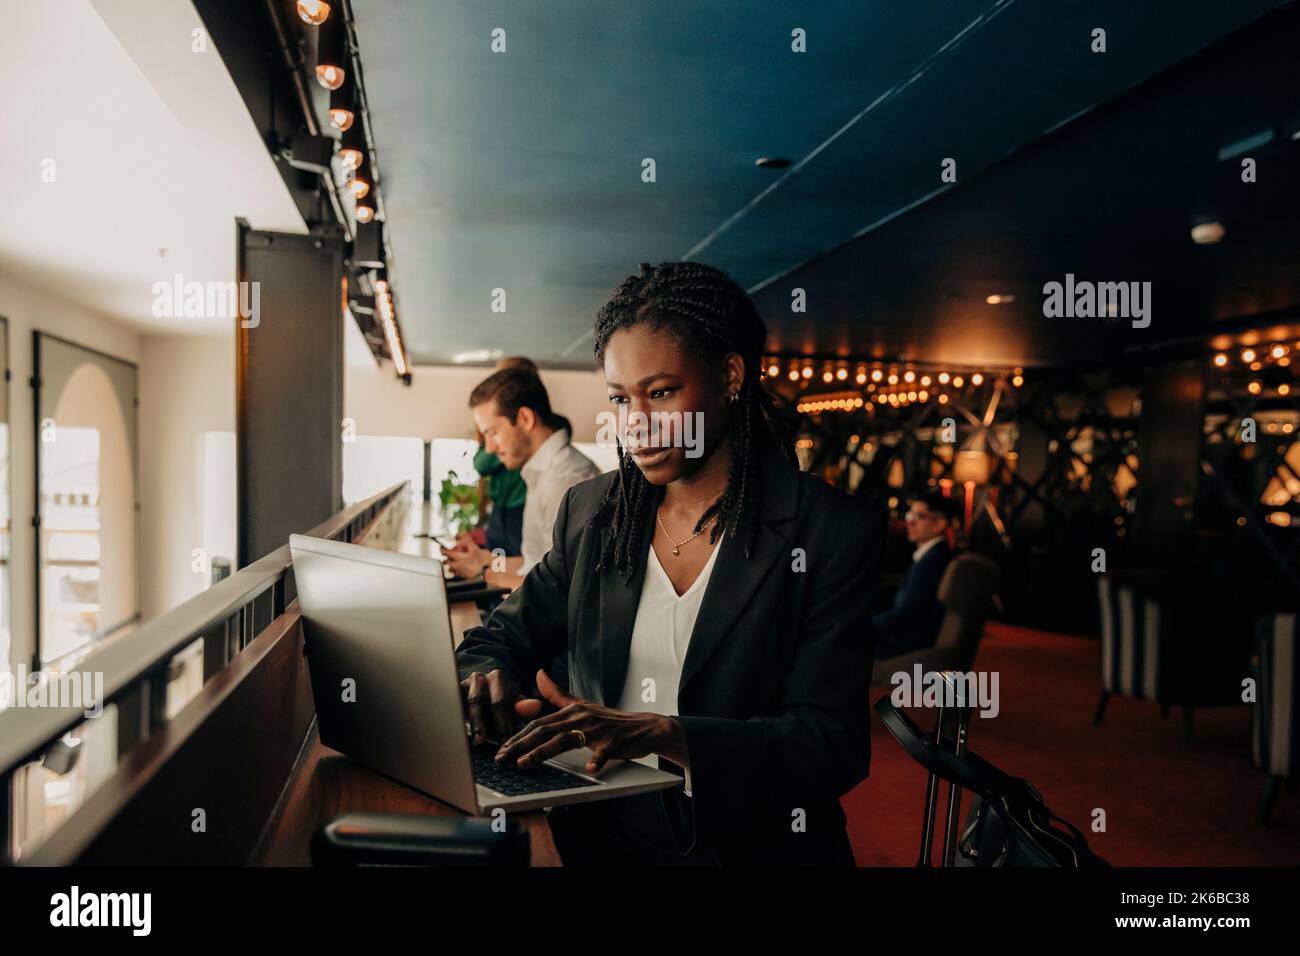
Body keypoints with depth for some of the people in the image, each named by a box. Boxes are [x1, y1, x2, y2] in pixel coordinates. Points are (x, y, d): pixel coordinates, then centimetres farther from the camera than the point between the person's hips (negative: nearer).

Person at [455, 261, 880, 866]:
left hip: (748, 842, -3)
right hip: (596, 832, 4)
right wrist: (485, 678, -11)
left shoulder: (830, 532, -7)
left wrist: (662, 733, -27)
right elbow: (501, 637, 14)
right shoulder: (591, 511, 5)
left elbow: (835, 743, -12)